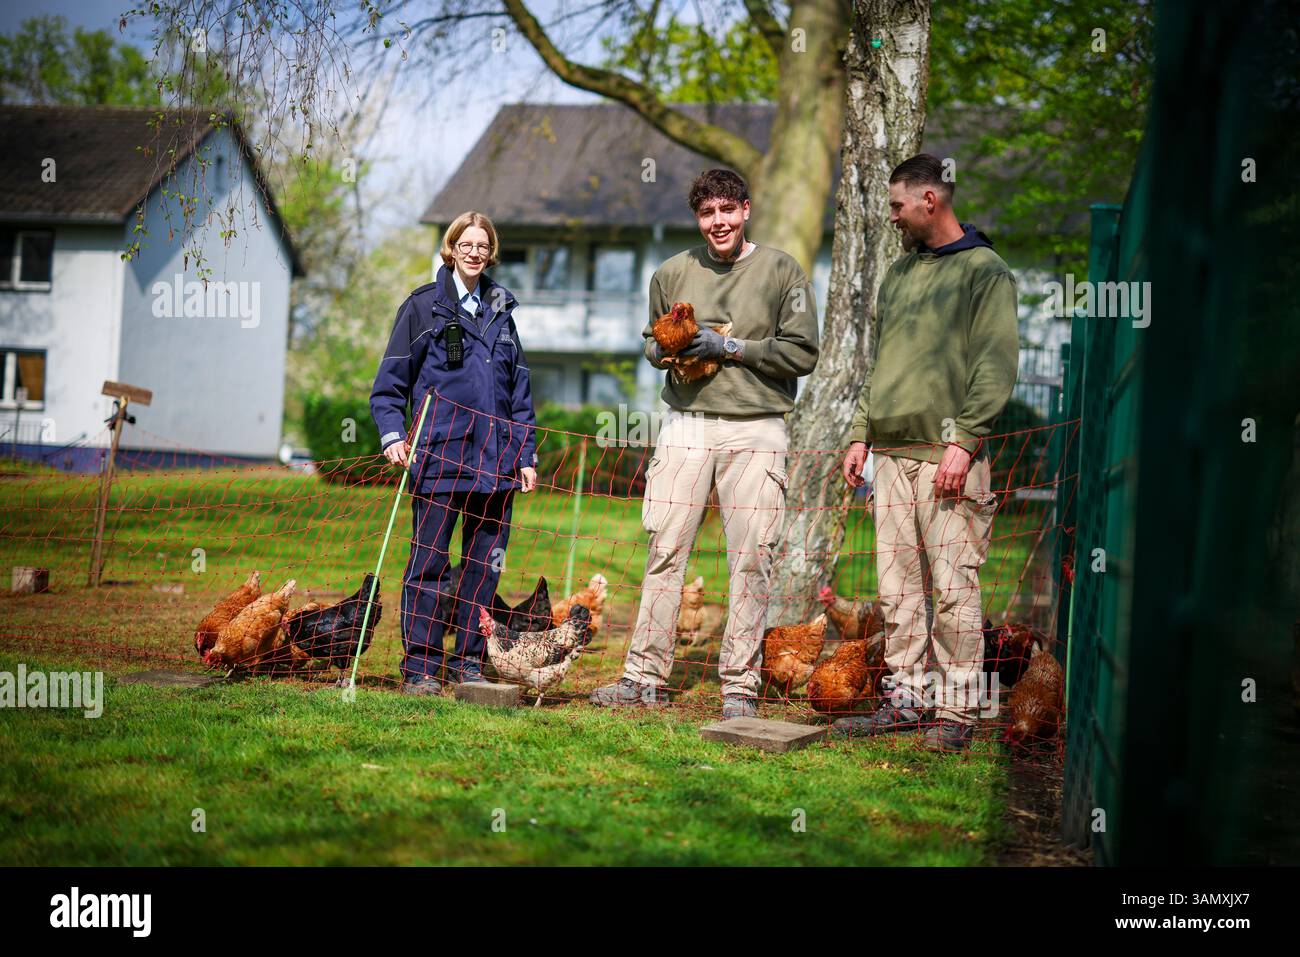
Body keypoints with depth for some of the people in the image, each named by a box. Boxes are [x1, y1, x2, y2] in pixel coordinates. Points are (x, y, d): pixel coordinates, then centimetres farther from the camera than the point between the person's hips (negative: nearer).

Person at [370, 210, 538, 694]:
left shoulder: (501, 311, 16)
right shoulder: (423, 305, 4)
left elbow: (519, 391, 19)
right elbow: (390, 382, 3)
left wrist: (526, 455, 13)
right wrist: (393, 435, -12)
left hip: (495, 461, 4)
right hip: (439, 458, -4)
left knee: (484, 564, 5)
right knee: (430, 564, -4)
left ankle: (469, 664, 14)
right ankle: (420, 667, 2)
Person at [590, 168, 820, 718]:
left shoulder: (781, 271, 1)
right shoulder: (672, 274, 11)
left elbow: (802, 354, -3)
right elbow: (651, 344, 22)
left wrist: (730, 347, -11)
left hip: (754, 430, -2)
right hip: (685, 425, 3)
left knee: (751, 560, -3)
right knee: (664, 553, 1)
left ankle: (740, 684, 4)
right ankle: (645, 677, 7)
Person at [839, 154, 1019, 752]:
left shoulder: (984, 271, -2)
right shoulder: (899, 273, 20)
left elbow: (997, 366, -10)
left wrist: (964, 441, -17)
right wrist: (860, 434, 15)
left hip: (947, 456, -7)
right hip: (891, 454, 7)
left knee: (954, 589, -6)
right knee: (897, 589, 7)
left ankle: (956, 709, -2)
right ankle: (906, 698, 14)